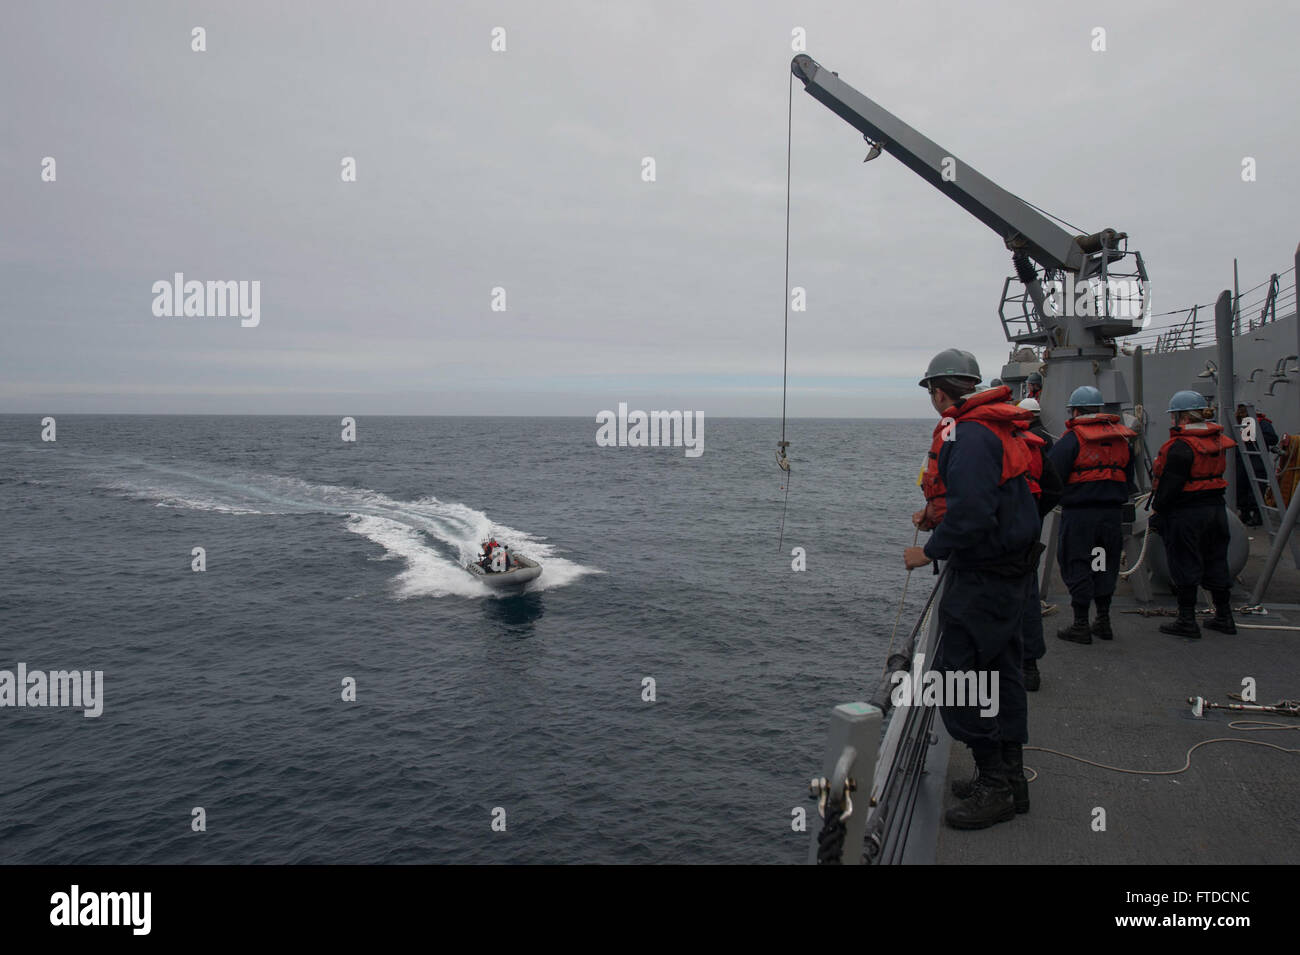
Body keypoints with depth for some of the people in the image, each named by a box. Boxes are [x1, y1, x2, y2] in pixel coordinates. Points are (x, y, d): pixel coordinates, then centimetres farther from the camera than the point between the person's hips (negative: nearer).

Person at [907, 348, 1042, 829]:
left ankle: (994, 785, 1)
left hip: (983, 577, -11)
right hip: (1011, 571, 11)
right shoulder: (997, 427, 13)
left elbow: (971, 514, -28)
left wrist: (930, 551, -16)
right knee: (1000, 669, 16)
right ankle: (1010, 778, 27)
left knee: (956, 673, -6)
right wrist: (936, 513, 21)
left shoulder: (967, 435, -19)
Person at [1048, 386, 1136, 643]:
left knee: (1077, 566, 1)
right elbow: (1129, 478, 17)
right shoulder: (1122, 437, 10)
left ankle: (1081, 626, 4)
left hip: (1079, 513, -6)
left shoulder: (1073, 438, -11)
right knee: (1105, 566, 16)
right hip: (1113, 512, 6)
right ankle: (1103, 621, 22)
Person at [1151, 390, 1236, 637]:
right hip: (1216, 507, 8)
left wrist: (1158, 508, -8)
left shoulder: (1181, 446, -19)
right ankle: (1224, 617, 25)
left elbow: (1170, 485, -19)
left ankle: (1187, 621, 4)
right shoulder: (1217, 441, 8)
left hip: (1186, 514, -8)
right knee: (1215, 564, 17)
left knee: (1185, 567, 0)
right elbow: (1214, 474, 13)